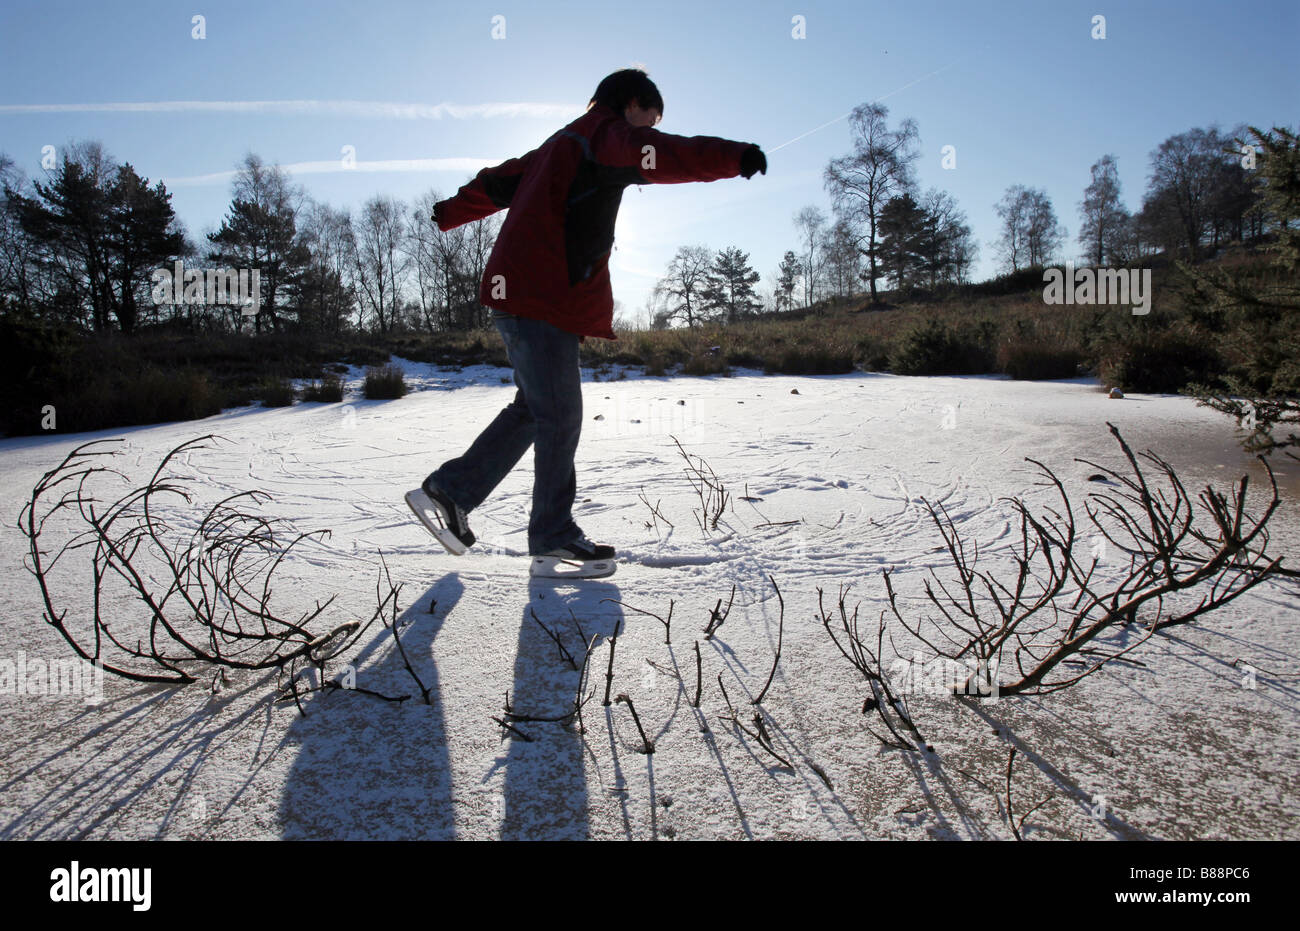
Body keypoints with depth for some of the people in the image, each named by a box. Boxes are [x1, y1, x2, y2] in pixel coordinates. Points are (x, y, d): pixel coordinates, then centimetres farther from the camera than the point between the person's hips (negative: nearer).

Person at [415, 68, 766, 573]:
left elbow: (499, 181, 38)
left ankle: (451, 488, 20)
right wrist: (734, 156, -39)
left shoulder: (562, 144, 26)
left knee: (534, 407, 14)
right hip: (543, 300, -10)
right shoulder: (605, 135, -3)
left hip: (518, 295, 10)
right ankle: (554, 533, 5)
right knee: (559, 415, -5)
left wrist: (451, 213, 52)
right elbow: (656, 156, -26)